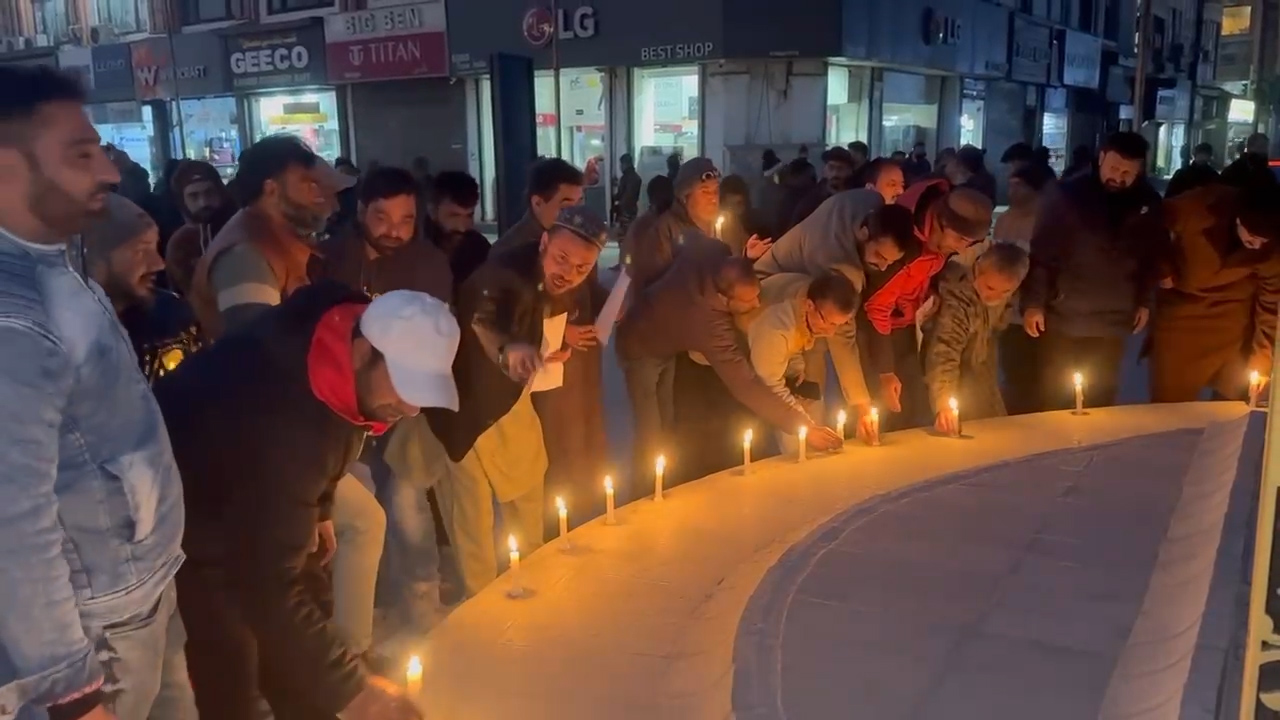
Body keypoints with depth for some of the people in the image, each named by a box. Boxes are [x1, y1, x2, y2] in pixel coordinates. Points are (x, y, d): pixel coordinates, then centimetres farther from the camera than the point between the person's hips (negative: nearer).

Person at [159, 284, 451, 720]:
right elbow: (270, 585, -41)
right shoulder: (282, 417, -42)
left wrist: (317, 512, 12)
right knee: (231, 678, -13)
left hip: (250, 503, 8)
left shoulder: (353, 331, -16)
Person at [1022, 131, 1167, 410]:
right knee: (1056, 399, 3)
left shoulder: (1149, 204, 4)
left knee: (1100, 400, 10)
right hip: (1063, 318, -3)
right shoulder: (1067, 194, -8)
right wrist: (1033, 303, -11)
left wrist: (1146, 301, 12)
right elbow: (1041, 251, -7)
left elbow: (1155, 256, 15)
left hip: (1113, 323, 3)